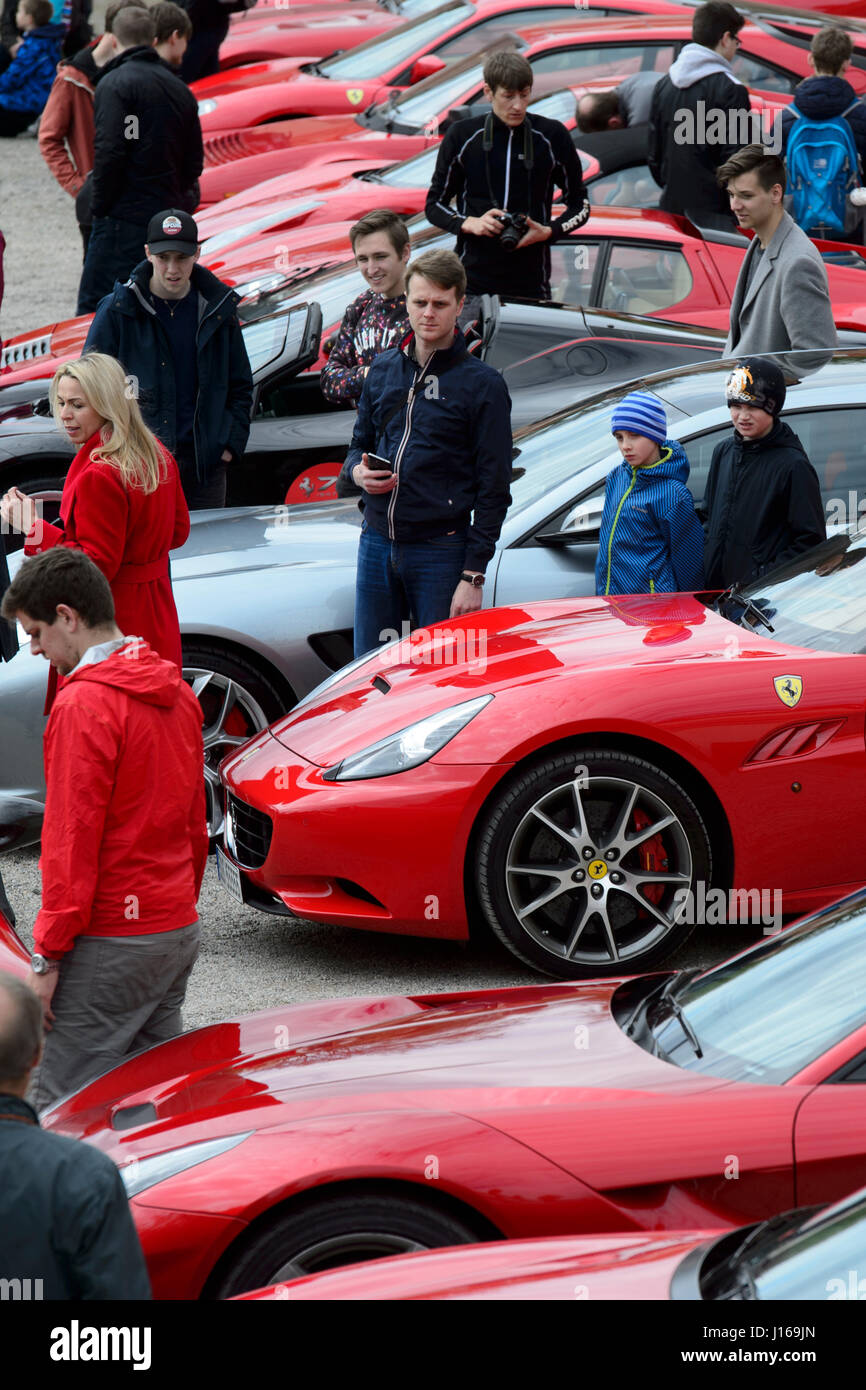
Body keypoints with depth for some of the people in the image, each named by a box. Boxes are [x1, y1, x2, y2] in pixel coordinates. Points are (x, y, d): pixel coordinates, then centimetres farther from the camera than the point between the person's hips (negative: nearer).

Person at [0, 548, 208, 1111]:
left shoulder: (84, 704, -16)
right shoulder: (176, 690, 12)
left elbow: (73, 838, -17)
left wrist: (48, 956, -14)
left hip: (109, 944, -9)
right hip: (180, 927, 9)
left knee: (59, 1108, -7)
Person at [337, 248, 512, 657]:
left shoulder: (482, 385, -5)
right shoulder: (384, 368, 11)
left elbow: (493, 490, -7)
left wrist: (473, 575, -12)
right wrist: (357, 472, -3)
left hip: (441, 550, -5)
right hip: (377, 543, 5)